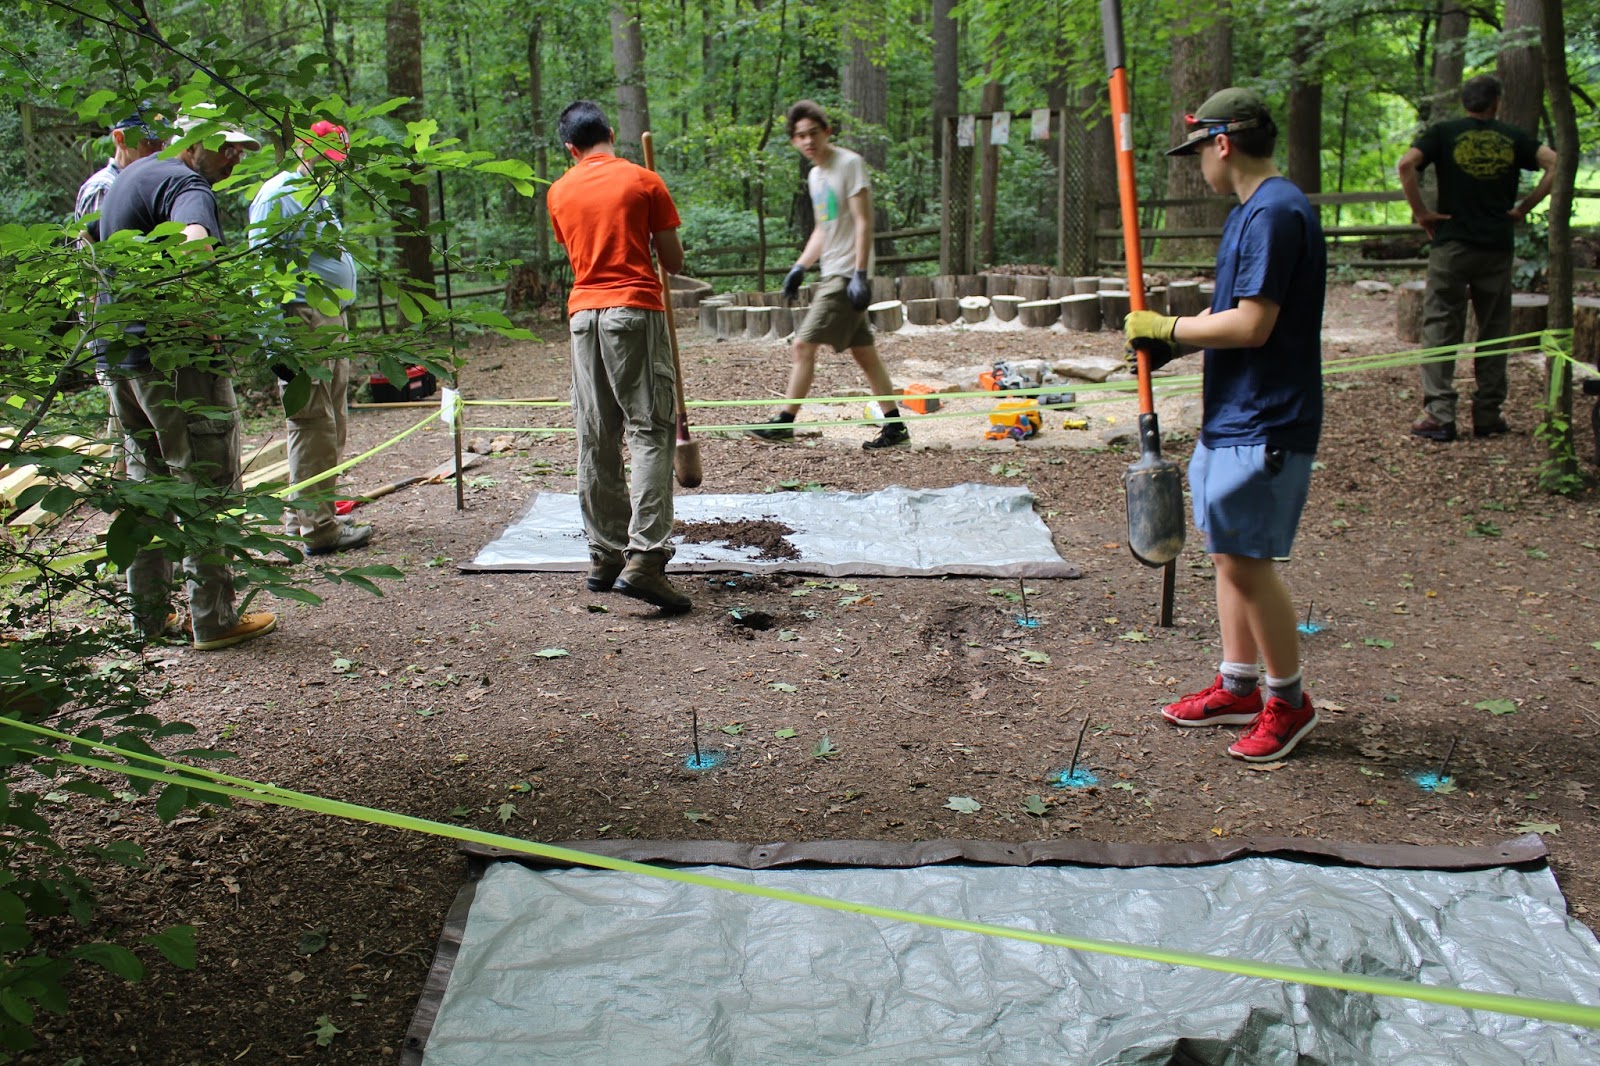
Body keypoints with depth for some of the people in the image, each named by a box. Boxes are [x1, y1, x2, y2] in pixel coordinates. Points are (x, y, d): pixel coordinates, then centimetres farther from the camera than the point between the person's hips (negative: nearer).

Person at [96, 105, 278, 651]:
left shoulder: (130, 175, 18)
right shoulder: (184, 183, -14)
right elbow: (195, 243, -37)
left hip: (119, 356, 9)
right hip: (177, 359, -9)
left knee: (147, 484, 17)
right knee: (207, 487, -1)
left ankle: (148, 613, 22)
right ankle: (213, 619, 3)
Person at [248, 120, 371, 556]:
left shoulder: (317, 195, 22)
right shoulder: (276, 196, -9)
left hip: (332, 322, 10)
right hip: (301, 321, -10)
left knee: (333, 427, 14)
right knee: (314, 427, -9)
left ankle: (305, 515, 24)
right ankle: (317, 528, -5)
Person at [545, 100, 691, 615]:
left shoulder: (559, 192, 11)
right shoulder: (643, 181, 0)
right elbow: (674, 261, 3)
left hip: (583, 314, 4)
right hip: (635, 310, -4)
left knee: (596, 441, 9)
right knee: (651, 433, -6)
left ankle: (604, 557, 14)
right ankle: (643, 561, -17)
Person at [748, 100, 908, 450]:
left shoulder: (849, 163, -10)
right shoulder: (815, 175, 16)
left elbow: (863, 222, -15)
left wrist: (860, 274, -21)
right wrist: (799, 267, 16)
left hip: (847, 274, -9)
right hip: (832, 275, 9)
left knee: (804, 344, -9)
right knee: (863, 352, 9)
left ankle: (785, 422, -1)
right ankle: (894, 425, 12)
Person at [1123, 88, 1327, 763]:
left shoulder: (1275, 212, -18)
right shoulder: (1253, 210, 14)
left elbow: (1252, 325, -23)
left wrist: (1166, 328, -12)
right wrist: (1169, 337, 6)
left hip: (1264, 424, -10)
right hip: (1233, 416, 10)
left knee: (1246, 559, -5)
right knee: (1227, 552, 15)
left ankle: (1288, 701, 10)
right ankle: (1238, 686, 27)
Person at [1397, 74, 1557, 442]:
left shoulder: (1444, 133, 2)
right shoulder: (1513, 138, 7)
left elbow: (1407, 164, -14)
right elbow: (1555, 164, -3)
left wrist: (1420, 212, -6)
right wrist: (1524, 207, 2)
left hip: (1452, 243, -2)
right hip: (1497, 246, 2)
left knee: (1441, 328, 1)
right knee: (1493, 330, 10)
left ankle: (1438, 416, -5)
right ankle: (1487, 415, 13)